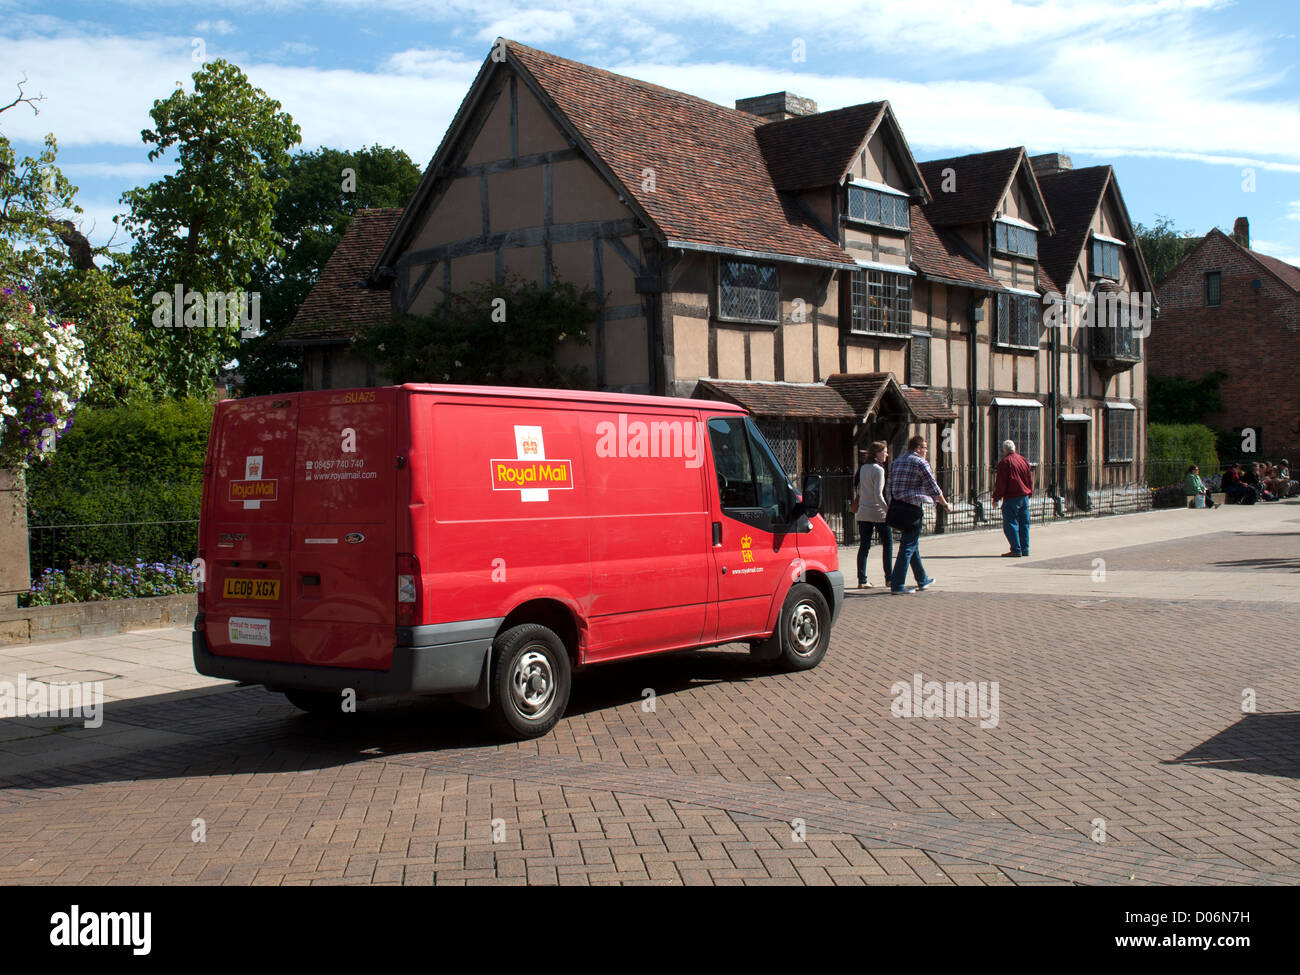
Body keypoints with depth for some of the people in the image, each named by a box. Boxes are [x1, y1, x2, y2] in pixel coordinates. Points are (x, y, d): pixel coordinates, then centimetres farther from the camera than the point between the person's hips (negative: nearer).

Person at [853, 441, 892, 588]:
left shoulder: (863, 468, 9)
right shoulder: (878, 470, -13)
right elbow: (878, 495, -18)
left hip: (863, 513, 7)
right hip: (878, 513, -7)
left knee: (864, 546, 6)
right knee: (887, 544, 7)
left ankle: (862, 580, 3)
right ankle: (889, 578, 10)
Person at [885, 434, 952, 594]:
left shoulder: (896, 462, 16)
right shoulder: (921, 463, -7)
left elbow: (890, 488, 15)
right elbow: (933, 488, -6)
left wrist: (893, 507, 19)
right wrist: (946, 504, 7)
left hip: (897, 506, 8)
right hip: (913, 508, -8)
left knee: (913, 545, 19)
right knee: (908, 547, -6)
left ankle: (922, 580, 32)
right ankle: (896, 585, -10)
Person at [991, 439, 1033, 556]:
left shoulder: (1004, 462, -9)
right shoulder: (1024, 460, 12)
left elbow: (1001, 483, -11)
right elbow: (1030, 479, 17)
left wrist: (996, 498, -5)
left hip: (1011, 498, -7)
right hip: (1024, 496, 7)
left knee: (1010, 524, -4)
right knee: (1024, 524, 12)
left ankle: (1016, 550, -9)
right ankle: (1025, 549, 15)